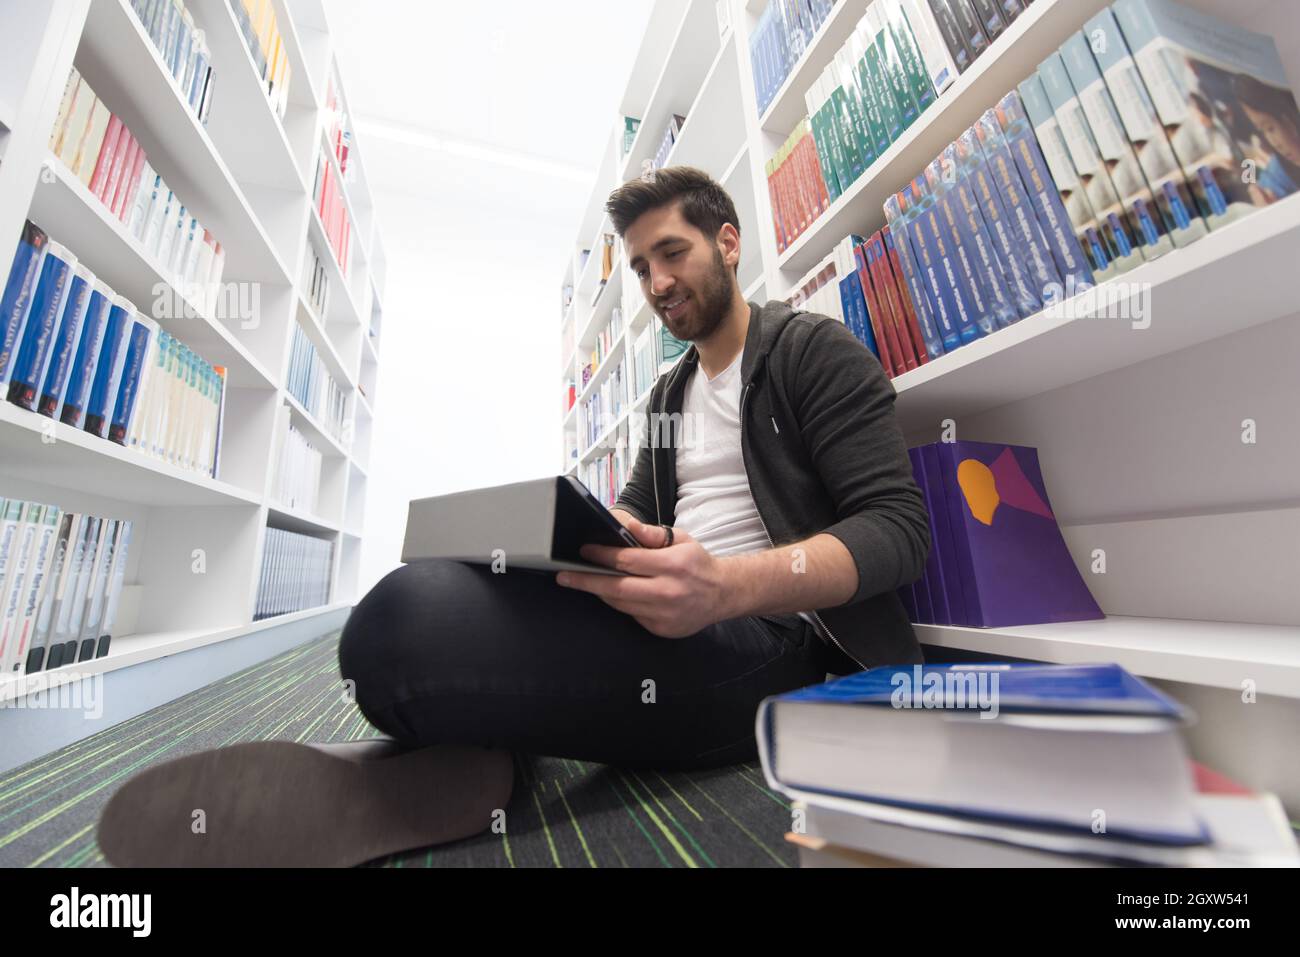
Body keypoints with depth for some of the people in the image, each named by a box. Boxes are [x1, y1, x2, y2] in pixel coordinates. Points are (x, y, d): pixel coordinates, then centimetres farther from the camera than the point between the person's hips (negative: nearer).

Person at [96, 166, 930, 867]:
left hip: (776, 636, -7)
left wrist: (732, 584, -27)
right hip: (685, 614, 8)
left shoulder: (815, 349, 2)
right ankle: (462, 755, -11)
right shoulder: (671, 391, 23)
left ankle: (458, 761, -6)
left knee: (408, 622, -32)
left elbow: (898, 525, -8)